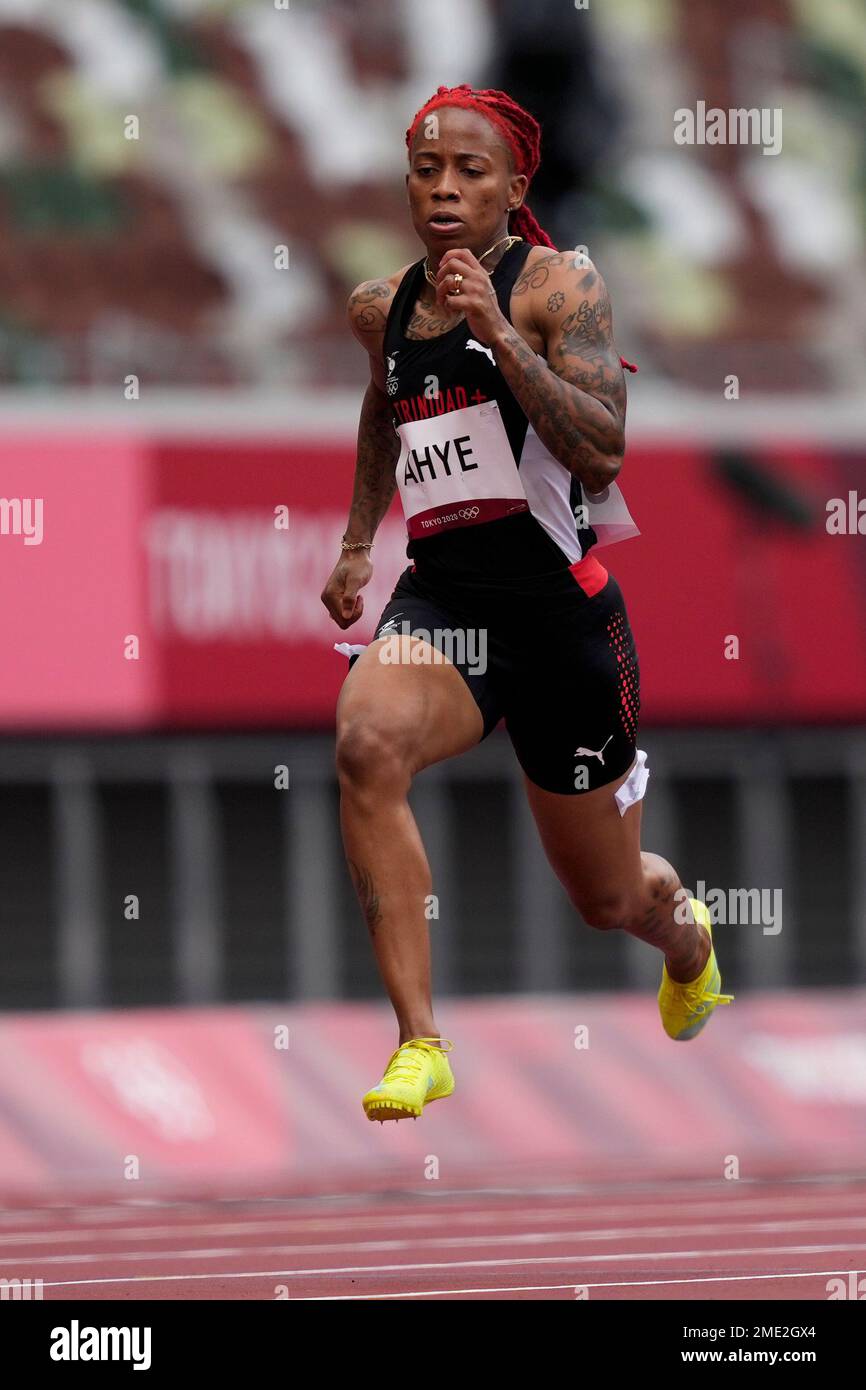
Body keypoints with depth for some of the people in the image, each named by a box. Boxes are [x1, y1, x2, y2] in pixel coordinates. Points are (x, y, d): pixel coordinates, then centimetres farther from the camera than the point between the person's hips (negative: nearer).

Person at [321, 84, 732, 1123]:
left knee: (608, 899, 12)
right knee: (367, 742, -33)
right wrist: (357, 543, 28)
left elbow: (601, 450, -20)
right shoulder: (382, 309, 8)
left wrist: (498, 334, -26)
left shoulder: (558, 285, -8)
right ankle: (419, 1045, -33)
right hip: (439, 597, 3)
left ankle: (683, 932, 54)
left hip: (560, 603, -3)